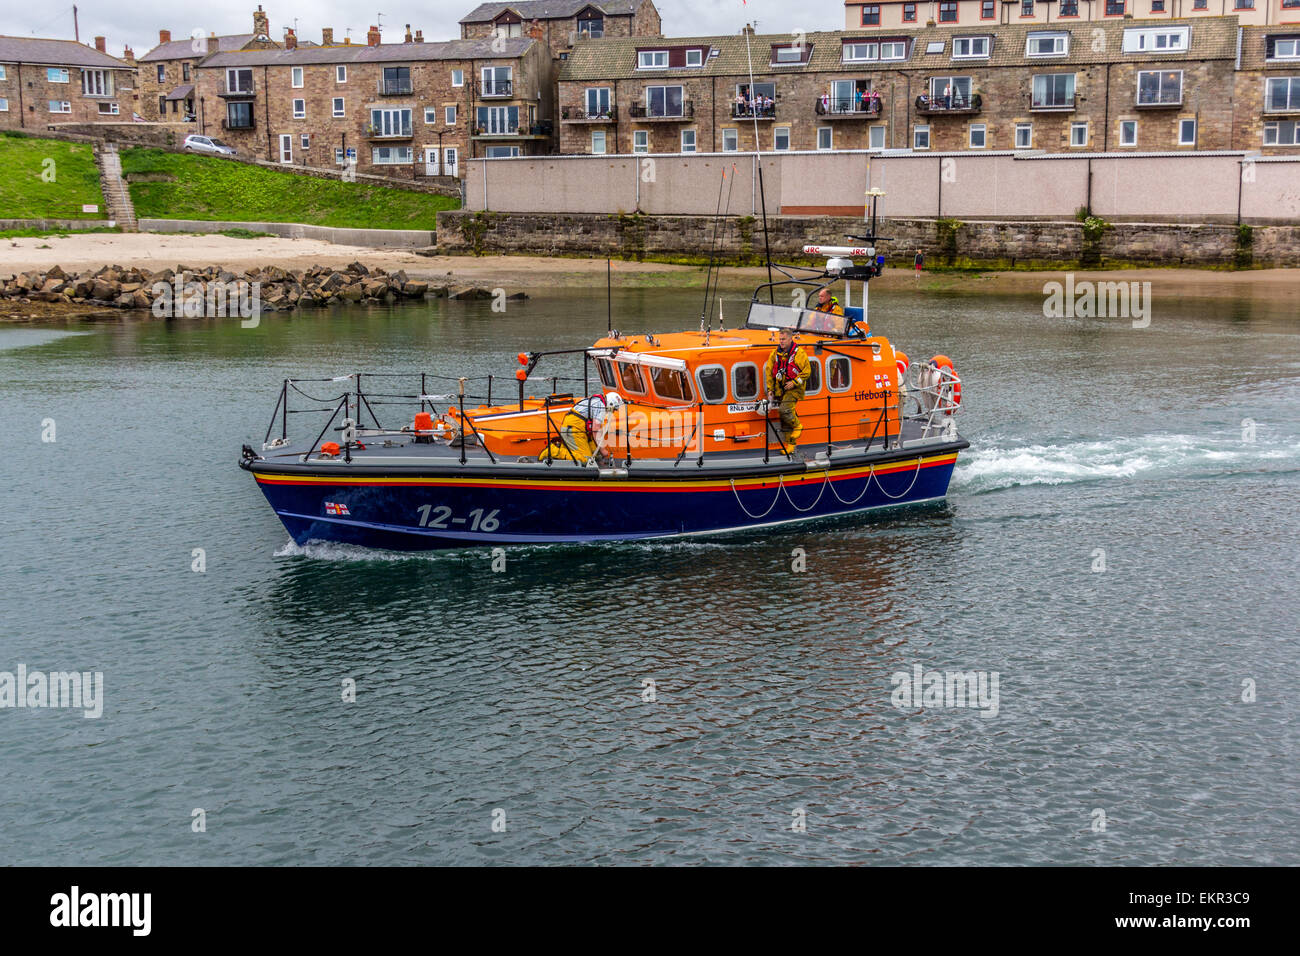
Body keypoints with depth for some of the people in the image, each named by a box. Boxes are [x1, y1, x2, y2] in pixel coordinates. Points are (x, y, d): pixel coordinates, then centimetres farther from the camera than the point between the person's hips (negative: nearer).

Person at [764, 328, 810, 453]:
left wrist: (794, 382, -16)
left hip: (794, 388, -5)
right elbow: (769, 371, 12)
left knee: (785, 409, -26)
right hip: (780, 389, 5)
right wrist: (770, 389, 7)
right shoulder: (775, 353, 5)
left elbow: (807, 371, -8)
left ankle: (797, 425, 2)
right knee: (784, 419, 6)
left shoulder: (798, 353, -10)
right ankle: (789, 443, 15)